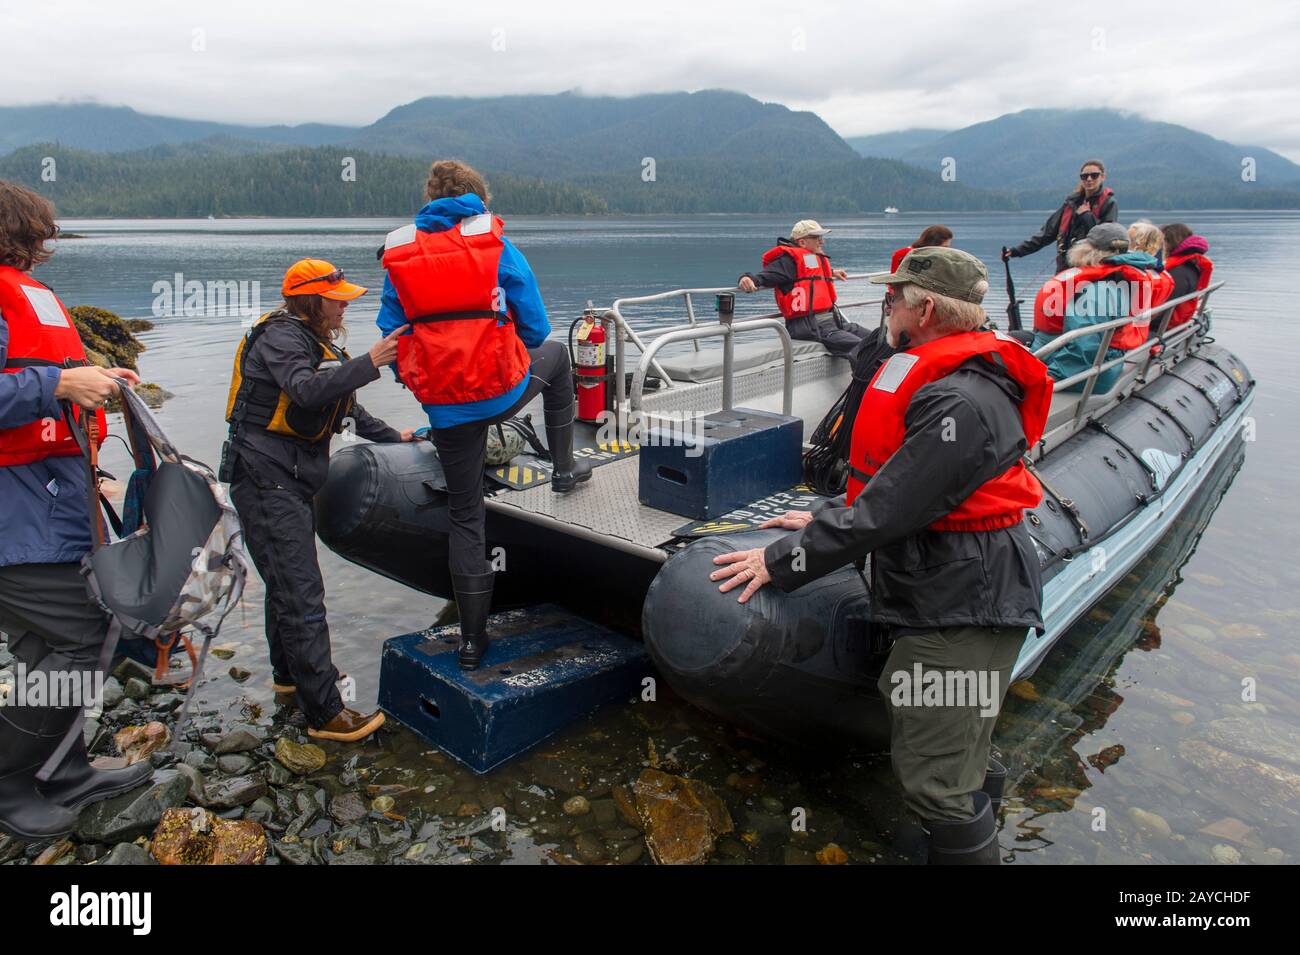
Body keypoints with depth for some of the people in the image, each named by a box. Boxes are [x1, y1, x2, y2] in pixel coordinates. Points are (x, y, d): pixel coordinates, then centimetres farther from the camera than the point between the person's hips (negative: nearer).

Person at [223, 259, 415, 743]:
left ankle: (290, 674, 39)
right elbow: (307, 391, -32)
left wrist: (390, 434, 31)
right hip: (266, 480, -11)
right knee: (301, 594, -12)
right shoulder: (280, 335, -13)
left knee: (288, 583, 22)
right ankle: (324, 713, -9)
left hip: (292, 480, 11)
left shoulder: (317, 341, 18)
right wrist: (368, 363, -38)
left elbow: (343, 406, 29)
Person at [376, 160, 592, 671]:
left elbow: (392, 338, 8)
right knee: (555, 354, 33)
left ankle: (472, 638, 19)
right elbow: (535, 326, 0)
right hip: (504, 391, -2)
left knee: (464, 516, 14)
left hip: (445, 407, 2)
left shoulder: (400, 256, 6)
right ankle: (564, 467, 39)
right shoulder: (496, 245, -1)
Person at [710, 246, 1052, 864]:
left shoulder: (961, 405, -24)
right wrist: (826, 518, 15)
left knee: (931, 779, -3)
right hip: (940, 595, 10)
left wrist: (782, 561, -20)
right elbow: (891, 483, 20)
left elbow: (887, 509, -26)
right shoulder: (938, 382, 12)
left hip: (963, 608, -10)